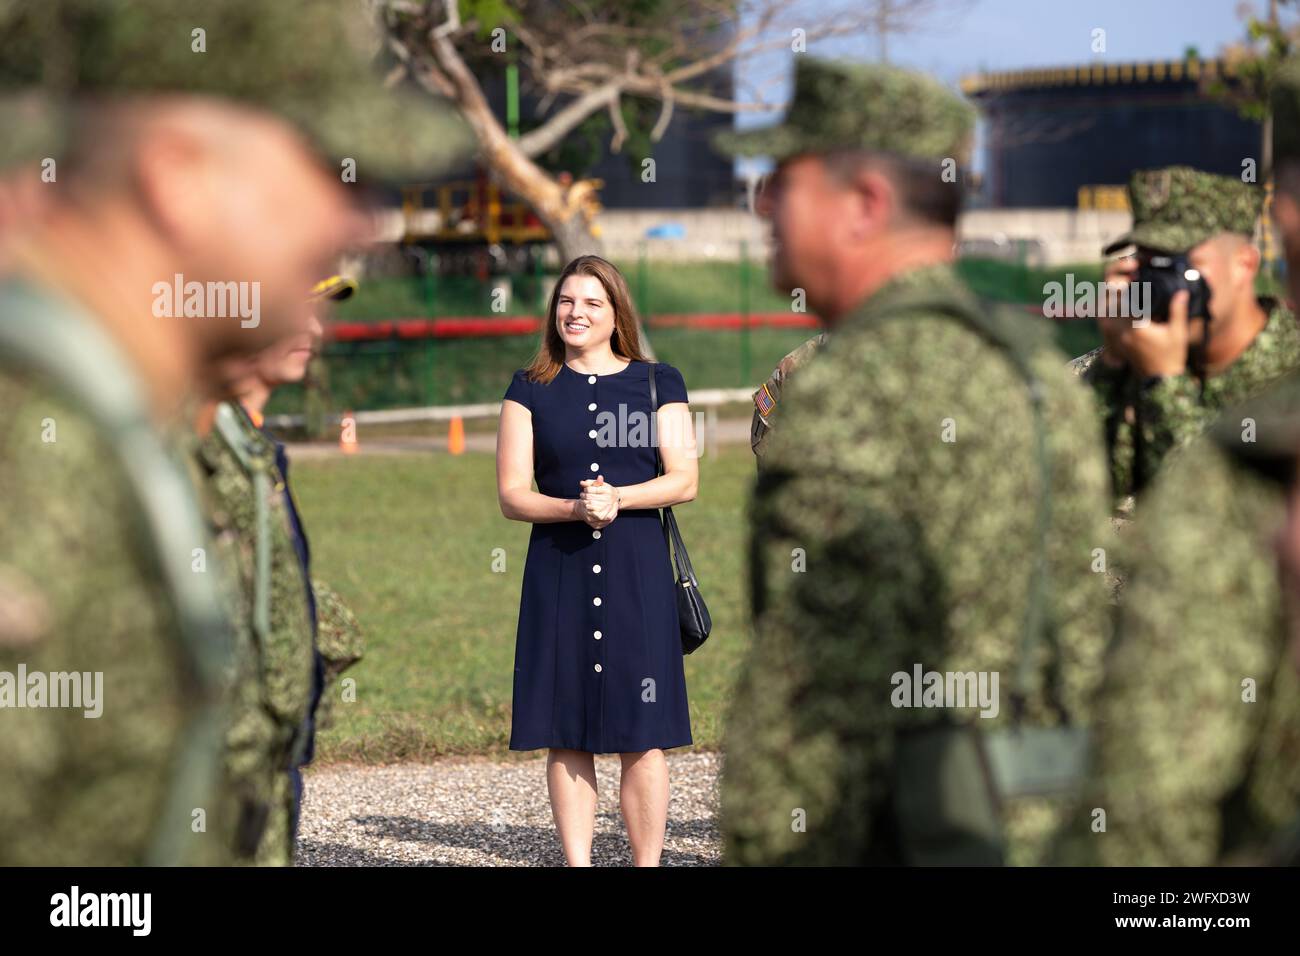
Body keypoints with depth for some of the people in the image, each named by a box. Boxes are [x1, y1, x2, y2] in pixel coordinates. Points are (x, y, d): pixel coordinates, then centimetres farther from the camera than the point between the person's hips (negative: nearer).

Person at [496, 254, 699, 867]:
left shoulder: (657, 383, 8)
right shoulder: (531, 389, 9)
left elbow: (685, 479, 1)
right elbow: (512, 494, 3)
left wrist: (617, 498, -16)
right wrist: (574, 508, -16)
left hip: (637, 570, -1)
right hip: (559, 572, 1)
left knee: (644, 739, -3)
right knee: (567, 737, 1)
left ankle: (648, 863, 3)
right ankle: (577, 863, 8)